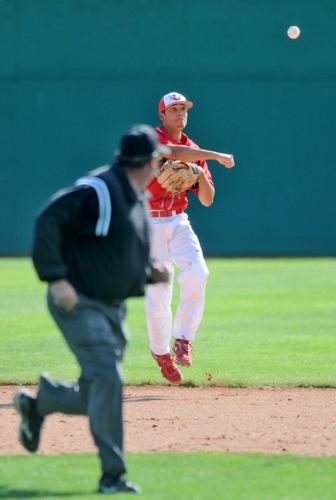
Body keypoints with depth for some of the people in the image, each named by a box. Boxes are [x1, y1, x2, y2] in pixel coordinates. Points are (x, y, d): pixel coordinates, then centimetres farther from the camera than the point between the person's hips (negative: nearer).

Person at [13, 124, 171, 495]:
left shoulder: (139, 201, 12)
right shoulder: (98, 190, -16)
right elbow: (48, 220, -21)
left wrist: (150, 273, 3)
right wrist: (56, 278, -25)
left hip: (113, 308, 9)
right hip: (78, 303, -9)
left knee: (93, 400, 9)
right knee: (107, 378, -18)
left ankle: (37, 403, 36)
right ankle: (112, 475, -13)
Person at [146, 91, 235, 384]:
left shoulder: (195, 152, 12)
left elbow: (207, 200, 10)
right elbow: (173, 153, -30)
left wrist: (201, 175, -9)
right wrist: (216, 156, -25)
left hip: (178, 223, 5)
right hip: (149, 224, -5)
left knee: (197, 273, -21)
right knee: (159, 292, -6)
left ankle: (183, 340, -10)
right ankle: (161, 352, 17)